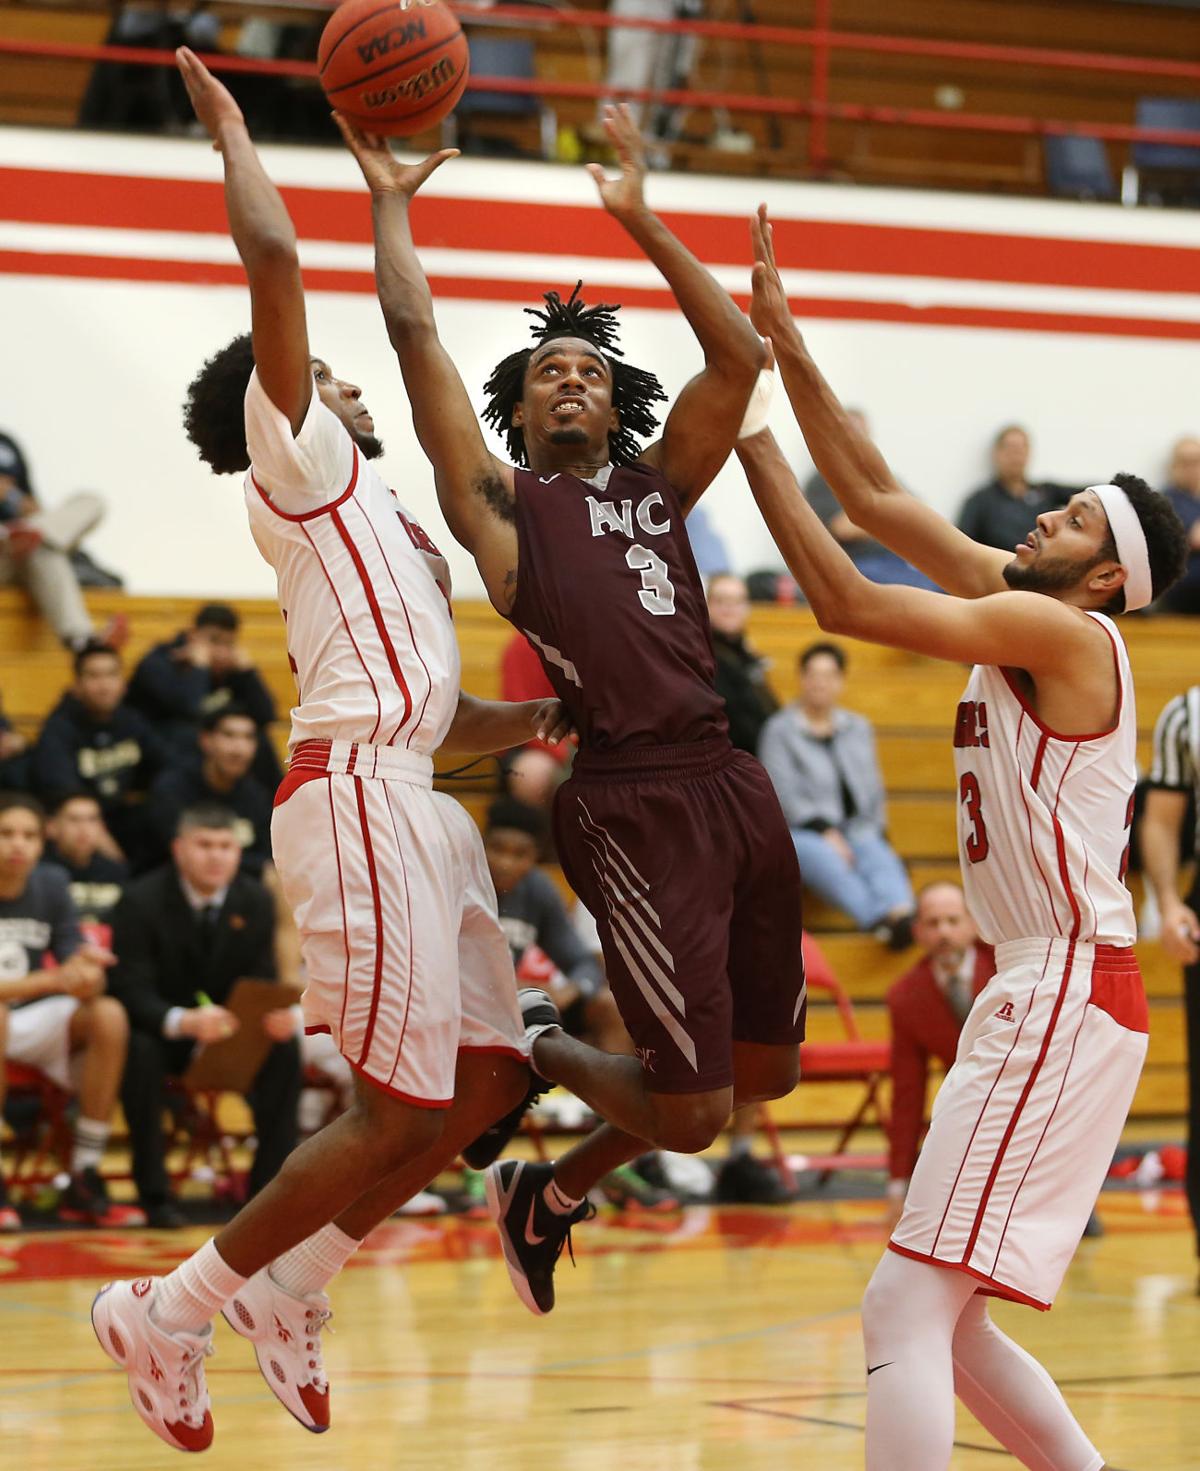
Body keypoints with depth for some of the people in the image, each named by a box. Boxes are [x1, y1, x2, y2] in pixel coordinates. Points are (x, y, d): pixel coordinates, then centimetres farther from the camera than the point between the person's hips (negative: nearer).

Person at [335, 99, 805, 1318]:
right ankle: (532, 1057, 23)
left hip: (733, 784, 6)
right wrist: (390, 204, 10)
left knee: (762, 1069, 12)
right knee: (693, 1108, -8)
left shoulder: (657, 488, 19)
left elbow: (738, 360, 9)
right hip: (632, 801, -6)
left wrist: (639, 221, 10)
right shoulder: (499, 504, 6)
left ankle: (556, 1189, 32)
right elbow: (416, 337, 1)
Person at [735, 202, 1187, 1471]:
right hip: (1035, 991, 10)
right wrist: (781, 341, 12)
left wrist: (752, 443, -11)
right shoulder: (1010, 603, 15)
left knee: (906, 1308, -16)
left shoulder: (1063, 629, -11)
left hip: (1067, 997, -10)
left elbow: (845, 603, -17)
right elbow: (873, 496, 16)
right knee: (948, 1325, 15)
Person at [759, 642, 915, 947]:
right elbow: (784, 794, -4)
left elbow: (873, 789, 22)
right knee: (828, 860, -40)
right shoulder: (779, 730, 8)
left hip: (856, 829, 4)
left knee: (879, 855, -33)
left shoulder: (859, 728, 24)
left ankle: (902, 914, -65)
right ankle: (880, 918, -65)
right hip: (801, 831, -4)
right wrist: (825, 831, -16)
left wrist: (876, 830, 3)